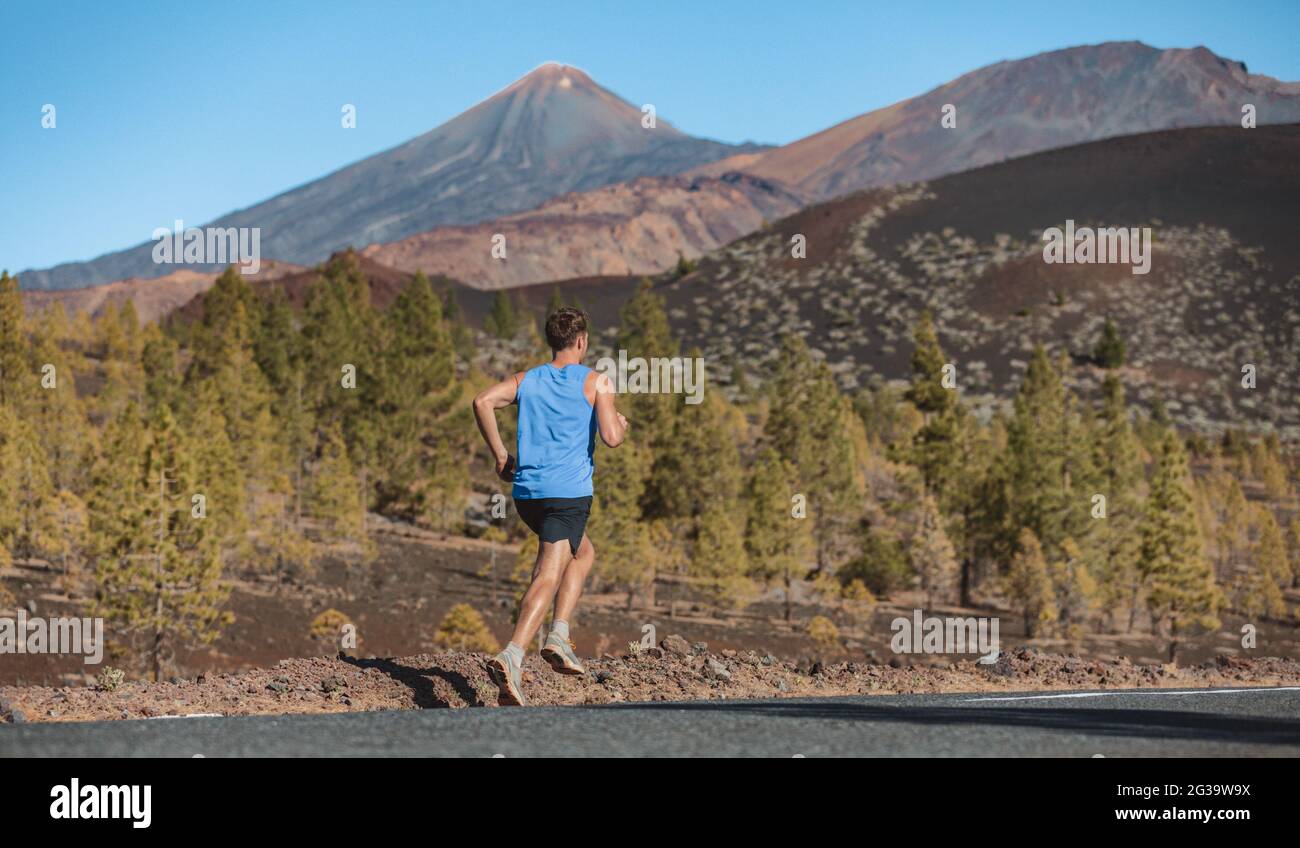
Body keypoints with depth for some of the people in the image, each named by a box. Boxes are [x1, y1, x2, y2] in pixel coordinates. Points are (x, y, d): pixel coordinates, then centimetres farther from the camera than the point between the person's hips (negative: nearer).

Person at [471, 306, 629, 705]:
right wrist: (622, 424, 14)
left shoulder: (527, 380, 13)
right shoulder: (596, 382, 0)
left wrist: (500, 455, 5)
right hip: (569, 492, -6)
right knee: (547, 578, -9)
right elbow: (611, 438, -10)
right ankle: (511, 657, -25)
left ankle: (559, 635, 14)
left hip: (526, 492, 6)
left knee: (584, 552, 26)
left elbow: (483, 401, -2)